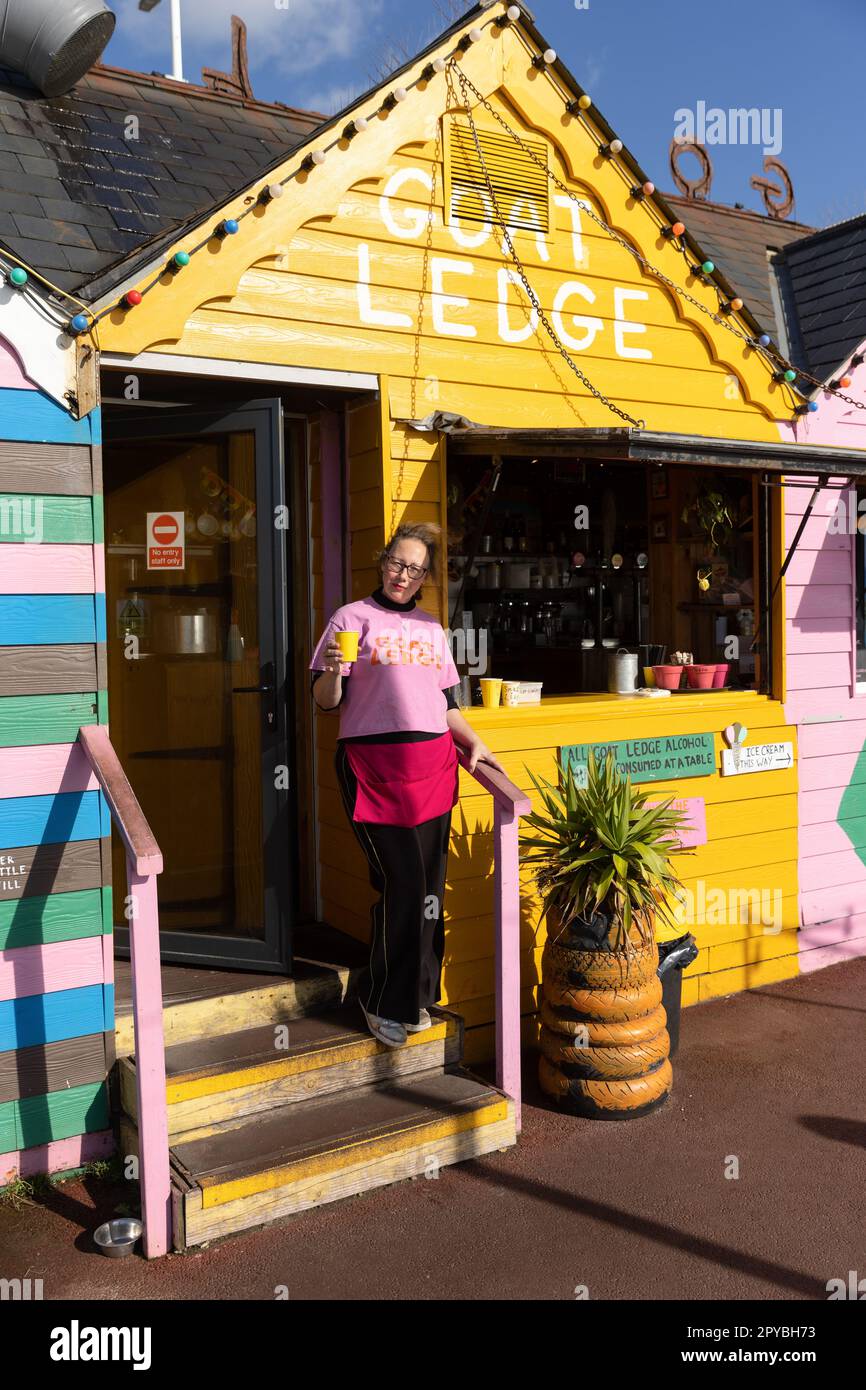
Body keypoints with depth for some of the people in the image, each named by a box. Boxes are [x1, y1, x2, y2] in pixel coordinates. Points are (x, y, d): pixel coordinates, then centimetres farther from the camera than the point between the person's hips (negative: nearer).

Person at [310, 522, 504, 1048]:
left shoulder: (432, 629, 19)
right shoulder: (353, 618, 3)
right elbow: (326, 700, -1)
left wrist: (474, 744, 9)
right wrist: (332, 671, -21)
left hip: (433, 764, 5)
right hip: (373, 765, -5)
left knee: (429, 886, 4)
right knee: (403, 881, -10)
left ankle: (414, 999, 18)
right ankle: (385, 1001, 7)